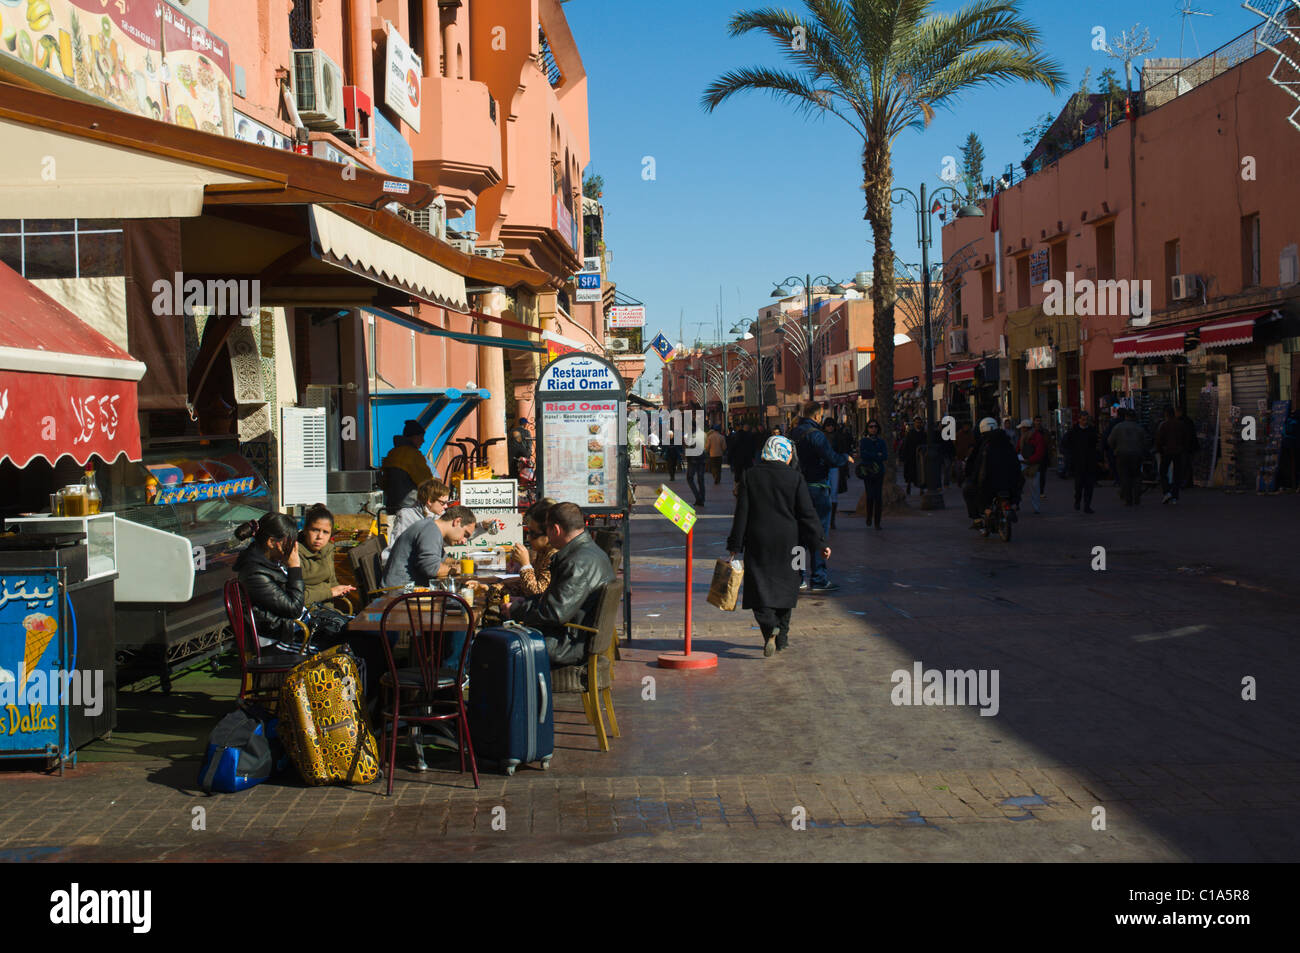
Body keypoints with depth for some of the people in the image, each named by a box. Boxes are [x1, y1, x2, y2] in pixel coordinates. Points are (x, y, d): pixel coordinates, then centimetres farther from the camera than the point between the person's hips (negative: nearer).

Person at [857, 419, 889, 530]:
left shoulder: (881, 441, 10)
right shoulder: (864, 441, 5)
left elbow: (885, 456, -1)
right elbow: (862, 454, -10)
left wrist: (870, 457, -9)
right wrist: (877, 455, -8)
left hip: (879, 471, 1)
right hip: (867, 471, -1)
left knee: (878, 497, -5)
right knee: (870, 496, -6)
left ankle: (877, 522, -1)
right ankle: (869, 517, 17)